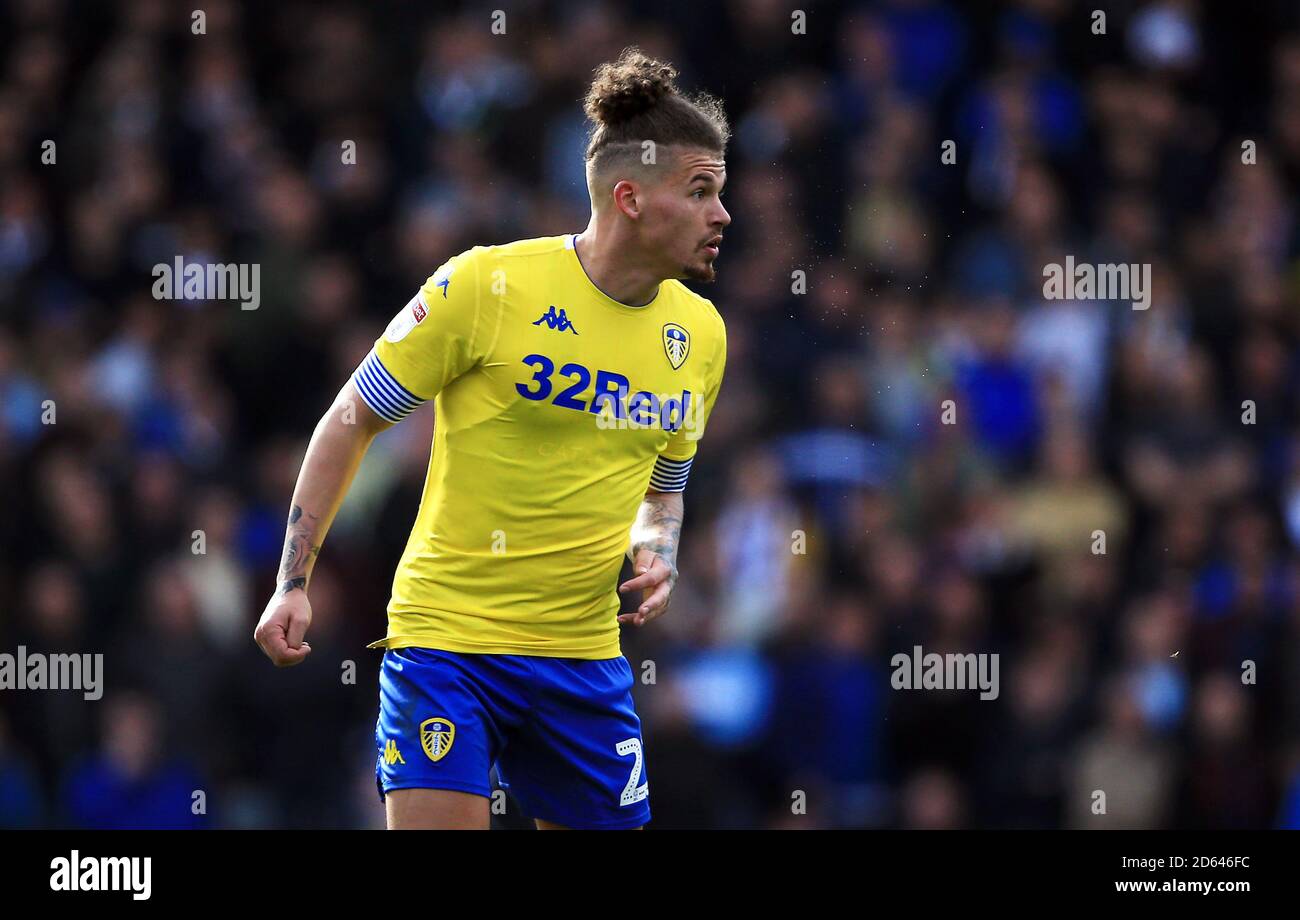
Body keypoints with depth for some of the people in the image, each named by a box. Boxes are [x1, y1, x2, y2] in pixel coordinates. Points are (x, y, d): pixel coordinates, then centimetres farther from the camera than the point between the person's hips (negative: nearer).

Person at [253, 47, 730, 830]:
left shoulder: (701, 333, 7)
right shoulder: (488, 286, -11)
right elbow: (350, 422, -2)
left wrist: (659, 559, 1)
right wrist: (294, 582, -5)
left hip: (585, 660, 6)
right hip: (446, 639, -6)